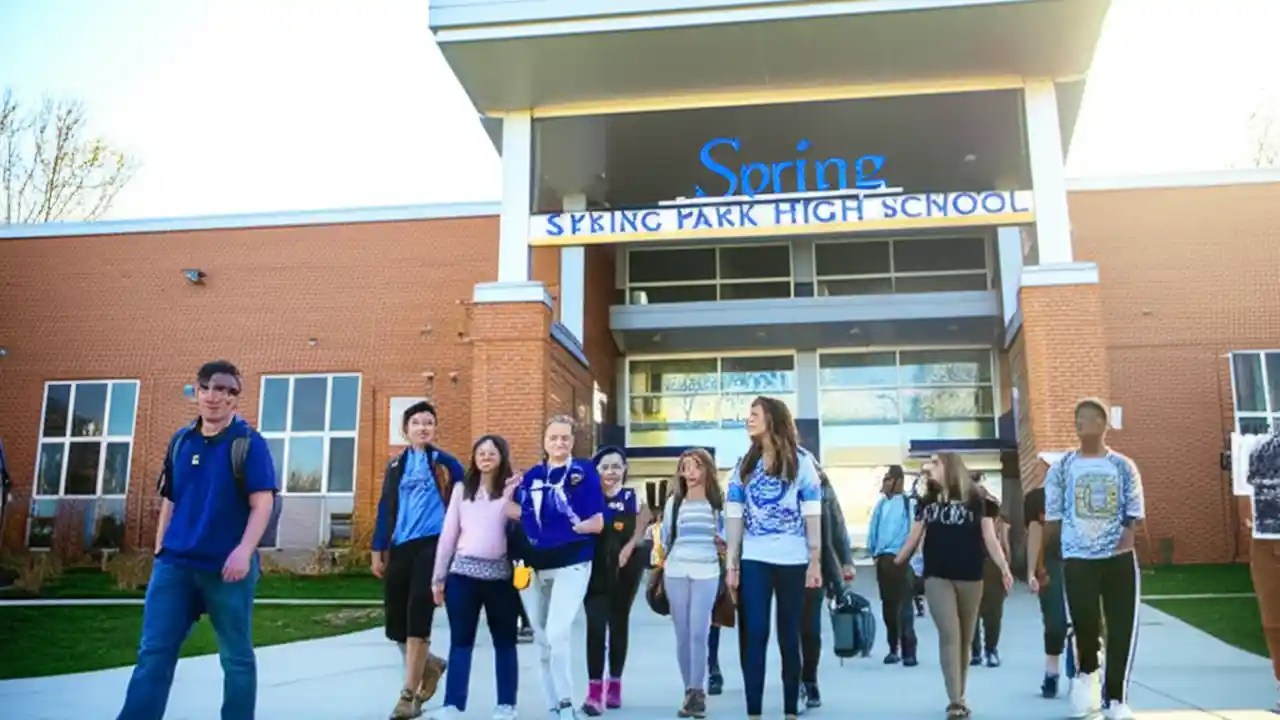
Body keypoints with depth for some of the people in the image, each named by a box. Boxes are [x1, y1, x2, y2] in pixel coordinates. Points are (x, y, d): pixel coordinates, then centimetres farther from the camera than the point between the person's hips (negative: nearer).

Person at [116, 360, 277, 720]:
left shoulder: (249, 442, -6)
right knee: (153, 652, 2)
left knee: (236, 656, 6)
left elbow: (263, 502, -12)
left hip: (226, 566, -4)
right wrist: (159, 550, 15)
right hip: (175, 563, 5)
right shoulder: (181, 441, 11)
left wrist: (244, 550, -25)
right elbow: (170, 500, 18)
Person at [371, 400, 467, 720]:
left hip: (432, 545, -4)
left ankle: (409, 694, -1)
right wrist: (378, 549, 8)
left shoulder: (446, 463, 4)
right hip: (400, 548, 4)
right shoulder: (395, 466, 14)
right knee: (395, 622, 5)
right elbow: (385, 508, 13)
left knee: (418, 615, -10)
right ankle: (429, 664, 32)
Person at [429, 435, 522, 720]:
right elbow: (448, 533, 10)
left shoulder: (513, 489, 3)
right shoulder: (462, 488, 11)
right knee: (460, 641, 3)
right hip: (463, 572, 2)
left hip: (500, 574, -2)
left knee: (504, 641, 6)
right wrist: (438, 576, 8)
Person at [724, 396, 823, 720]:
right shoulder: (744, 465, 11)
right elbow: (734, 516, 8)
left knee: (789, 636, 8)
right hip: (753, 560, 2)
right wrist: (731, 563, 2)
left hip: (793, 560, -2)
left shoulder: (800, 460, 2)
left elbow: (812, 514, -1)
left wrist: (815, 561, -6)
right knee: (754, 635, -2)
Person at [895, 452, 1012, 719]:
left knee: (965, 638, 8)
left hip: (970, 578, 0)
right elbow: (914, 538, 13)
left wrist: (1004, 567, -15)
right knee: (949, 635, -10)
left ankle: (960, 697, 21)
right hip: (937, 577, 1)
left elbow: (989, 538, -2)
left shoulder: (977, 501, 2)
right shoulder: (926, 502, 10)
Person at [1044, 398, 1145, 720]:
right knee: (1085, 623, -6)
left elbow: (1134, 515, 3)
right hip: (1078, 558, -1)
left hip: (1119, 557, 1)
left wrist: (1125, 541, -14)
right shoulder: (1062, 467, 3)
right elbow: (1053, 517, 3)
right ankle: (1086, 672, 25)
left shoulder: (1123, 466, 5)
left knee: (1122, 629, 2)